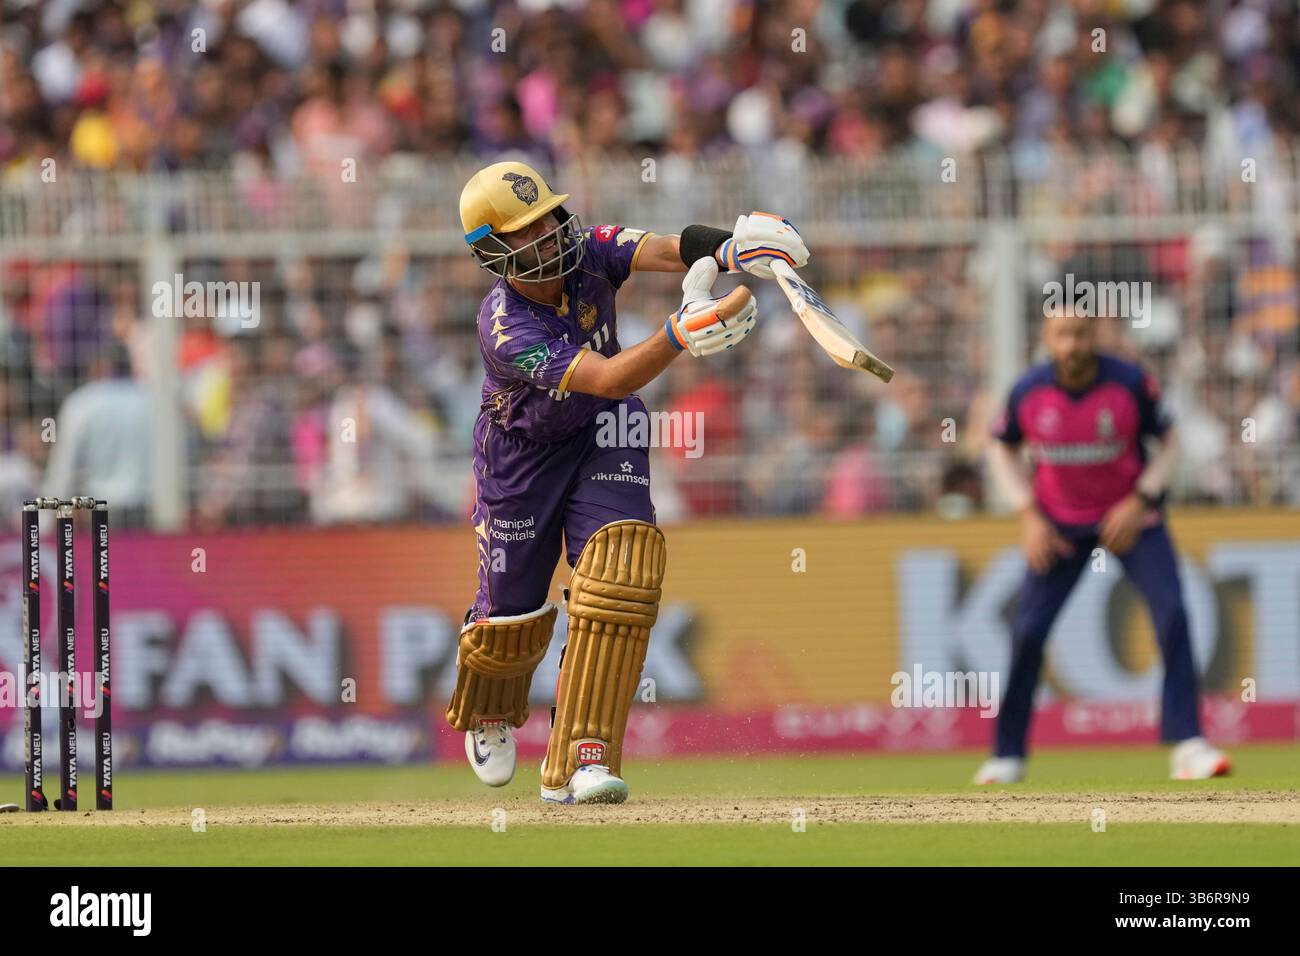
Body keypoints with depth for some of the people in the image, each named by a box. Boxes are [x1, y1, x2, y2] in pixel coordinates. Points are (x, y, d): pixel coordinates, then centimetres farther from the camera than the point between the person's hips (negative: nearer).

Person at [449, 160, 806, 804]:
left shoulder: (588, 252, -18)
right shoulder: (506, 329, -33)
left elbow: (666, 250, -33)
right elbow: (607, 378, -43)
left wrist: (727, 248, -55)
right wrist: (680, 334, -59)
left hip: (603, 438, 3)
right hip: (521, 455, -3)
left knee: (620, 575, -19)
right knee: (514, 617, 8)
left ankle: (577, 763, -20)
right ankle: (489, 711, 47)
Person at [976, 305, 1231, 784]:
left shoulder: (1132, 384, -19)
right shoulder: (1028, 392, -14)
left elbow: (1169, 443, -4)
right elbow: (1002, 449, 4)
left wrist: (1141, 501, -16)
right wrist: (1029, 516, -6)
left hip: (1130, 514, -1)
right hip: (1059, 524, 1)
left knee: (1172, 613, -18)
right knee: (1028, 631, -5)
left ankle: (1188, 745, -15)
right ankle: (1007, 757, 10)